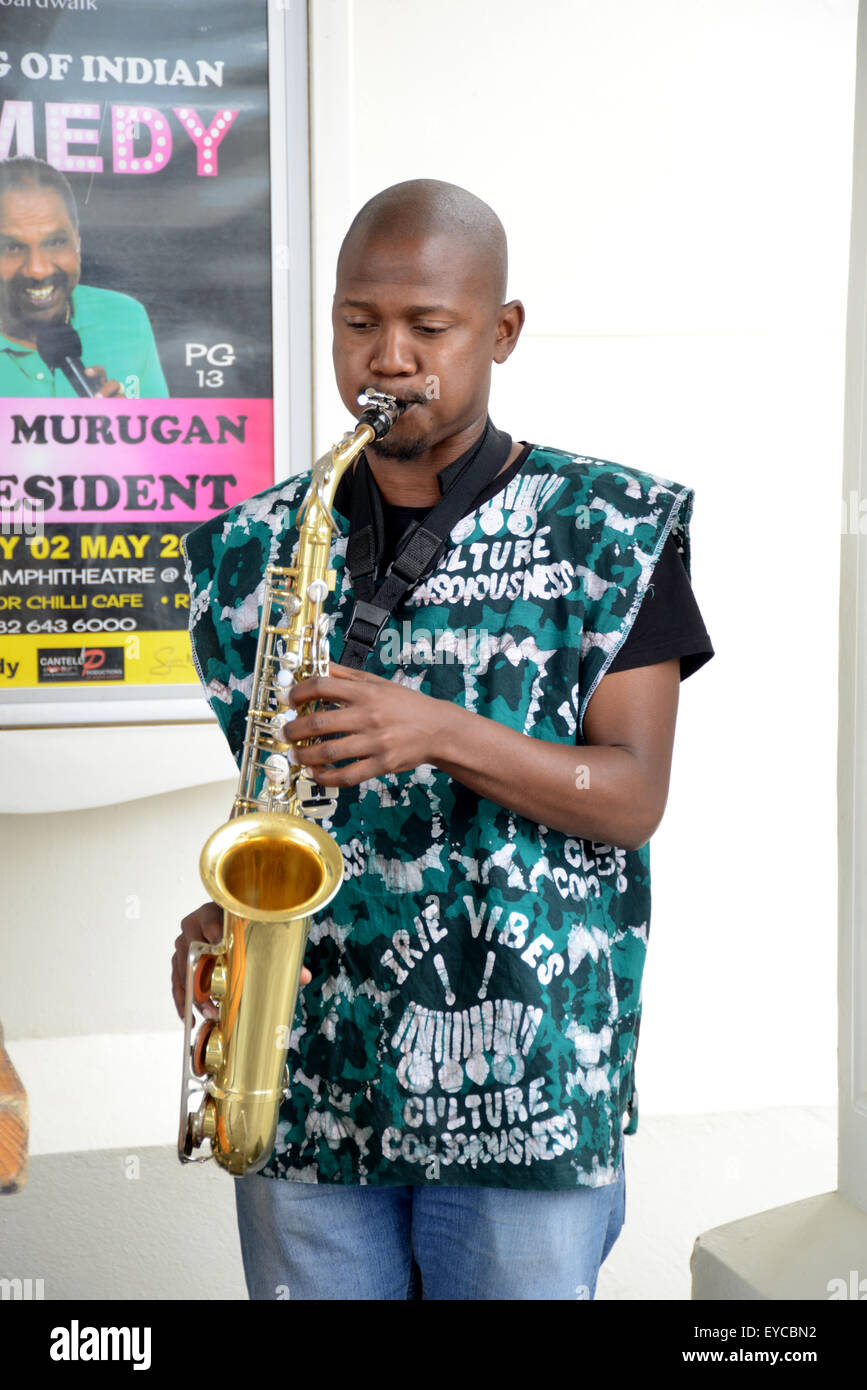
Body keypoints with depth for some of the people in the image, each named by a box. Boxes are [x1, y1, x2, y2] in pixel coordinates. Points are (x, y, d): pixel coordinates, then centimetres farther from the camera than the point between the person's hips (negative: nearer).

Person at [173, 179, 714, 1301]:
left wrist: (444, 732, -21)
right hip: (302, 1083, 3)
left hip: (525, 1087, -2)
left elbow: (633, 797, -7)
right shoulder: (262, 546, 8)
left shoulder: (608, 530, -2)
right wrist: (224, 912, -5)